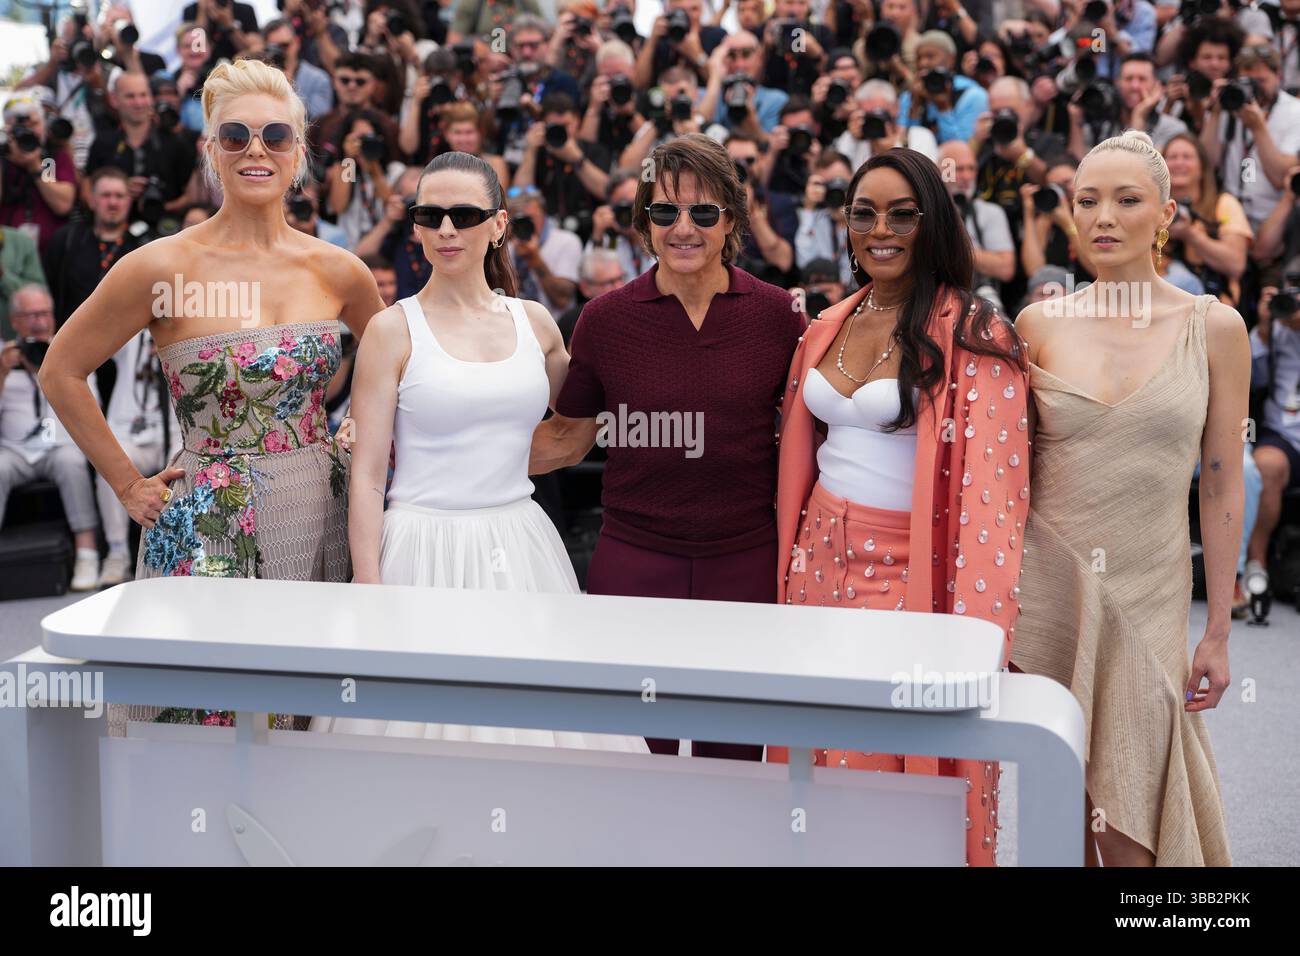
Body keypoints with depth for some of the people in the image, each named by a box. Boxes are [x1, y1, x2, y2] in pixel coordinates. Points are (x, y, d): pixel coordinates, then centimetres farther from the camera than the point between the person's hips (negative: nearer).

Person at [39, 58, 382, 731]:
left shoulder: (337, 271, 2)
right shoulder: (163, 268, -8)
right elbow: (61, 373, 0)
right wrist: (128, 484, -1)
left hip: (321, 517, 3)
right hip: (210, 525, -3)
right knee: (206, 704, 2)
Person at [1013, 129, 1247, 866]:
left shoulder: (1214, 328, -1)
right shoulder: (1040, 324, 1)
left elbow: (1223, 486, 1)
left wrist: (1219, 632, 0)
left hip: (1150, 596, -1)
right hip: (1049, 587, 1)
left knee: (1127, 829, 0)